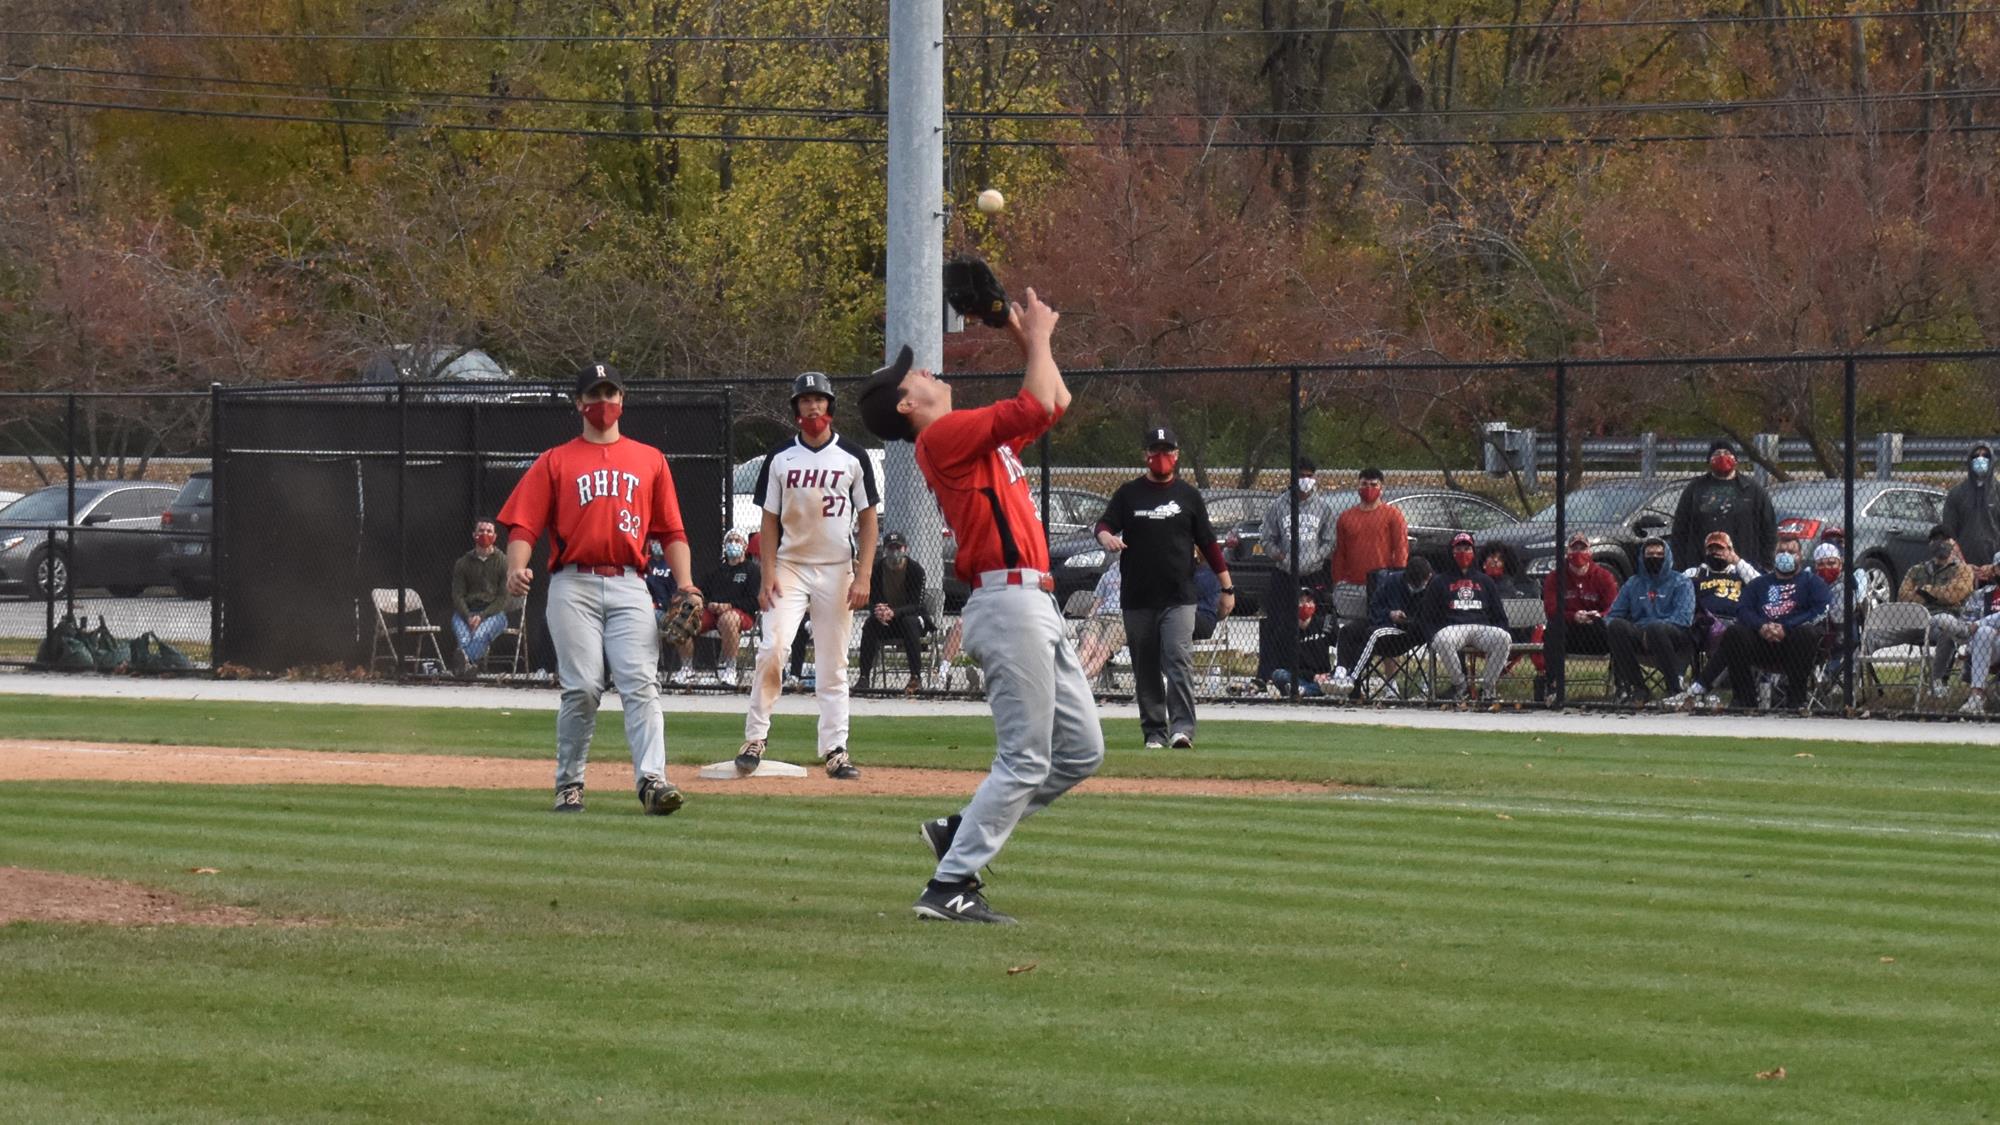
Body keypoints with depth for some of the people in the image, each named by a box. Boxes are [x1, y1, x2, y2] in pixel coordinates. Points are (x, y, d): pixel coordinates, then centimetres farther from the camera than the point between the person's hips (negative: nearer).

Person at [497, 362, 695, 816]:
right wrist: (517, 569, -16)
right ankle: (569, 784, 3)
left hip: (629, 587, 1)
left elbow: (672, 531, 16)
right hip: (574, 586, -1)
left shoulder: (650, 460, 19)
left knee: (640, 684, -12)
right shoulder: (555, 462, 13)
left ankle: (652, 779, -23)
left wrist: (683, 584, 1)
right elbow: (523, 524, 4)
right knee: (581, 688, -7)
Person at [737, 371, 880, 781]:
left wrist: (863, 576, -6)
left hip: (836, 570, 0)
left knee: (833, 665, 2)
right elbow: (770, 521, 5)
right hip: (789, 566, 0)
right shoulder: (781, 459, 4)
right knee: (772, 648, -16)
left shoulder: (853, 457, 2)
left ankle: (835, 750, 5)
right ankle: (755, 738, -8)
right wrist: (767, 575, -6)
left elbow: (868, 520, 3)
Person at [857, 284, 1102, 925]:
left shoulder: (980, 438, 21)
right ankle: (949, 888, -9)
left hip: (1035, 607, 10)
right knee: (1025, 761, -11)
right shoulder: (942, 435, -7)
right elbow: (1039, 405, -16)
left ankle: (962, 834, 15)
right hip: (1008, 602, -10)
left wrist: (1030, 341, 19)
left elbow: (1055, 401, 29)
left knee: (1080, 751, 11)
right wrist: (1038, 337, -2)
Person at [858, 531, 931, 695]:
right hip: (886, 624, 3)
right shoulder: (877, 569, -2)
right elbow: (872, 602, -5)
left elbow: (917, 605, -21)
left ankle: (916, 679, -41)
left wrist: (893, 613, -39)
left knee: (910, 622, -37)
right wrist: (878, 612, -31)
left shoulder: (915, 569, -13)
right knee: (869, 623, -28)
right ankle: (864, 678, -30)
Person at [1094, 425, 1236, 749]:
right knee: (1145, 669, 5)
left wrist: (1227, 588, 6)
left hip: (1178, 599, -2)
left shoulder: (1188, 495, 9)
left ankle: (1182, 729, -23)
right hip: (1138, 598, 2)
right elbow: (1104, 525, -2)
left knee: (1179, 659, -17)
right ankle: (1154, 732, 14)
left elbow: (1208, 543, 10)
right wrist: (1107, 537, -28)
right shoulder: (1128, 493, 9)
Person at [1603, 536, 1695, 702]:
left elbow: (1684, 617, -6)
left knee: (1656, 628, -39)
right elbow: (1613, 614, 22)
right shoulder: (1633, 584, 25)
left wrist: (1652, 631, -19)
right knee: (1615, 626, -26)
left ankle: (1675, 687, -31)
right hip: (1638, 636, 4)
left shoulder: (1680, 582, 10)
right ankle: (1635, 687, -26)